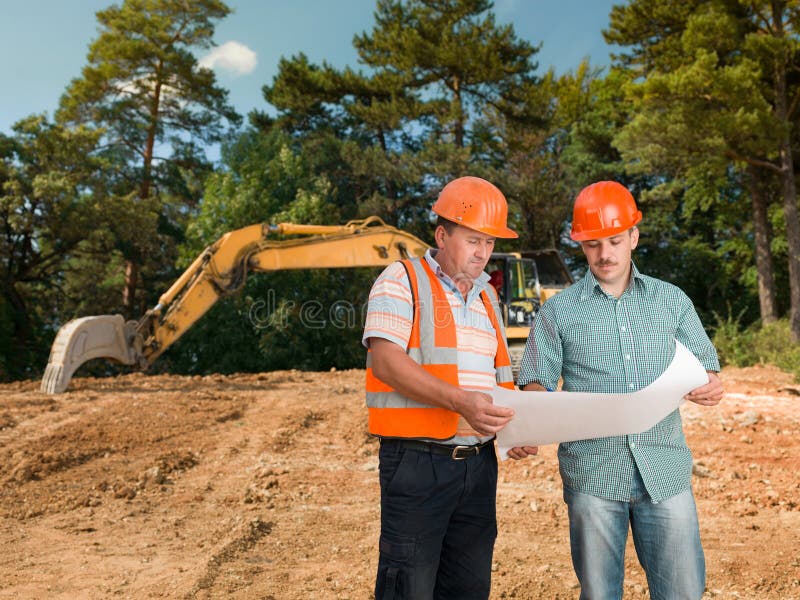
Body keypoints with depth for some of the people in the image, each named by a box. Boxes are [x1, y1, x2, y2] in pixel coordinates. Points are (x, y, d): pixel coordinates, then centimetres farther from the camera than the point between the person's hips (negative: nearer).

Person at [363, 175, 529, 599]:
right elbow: (385, 359, -18)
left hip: (478, 463, 7)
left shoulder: (487, 297, 16)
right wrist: (459, 400, -28)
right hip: (417, 463, -6)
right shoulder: (402, 280, -4)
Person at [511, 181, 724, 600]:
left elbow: (705, 365, 13)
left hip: (665, 471, 1)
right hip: (592, 475, -1)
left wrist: (710, 386, -11)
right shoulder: (558, 311, 5)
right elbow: (537, 381, 2)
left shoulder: (672, 300, 10)